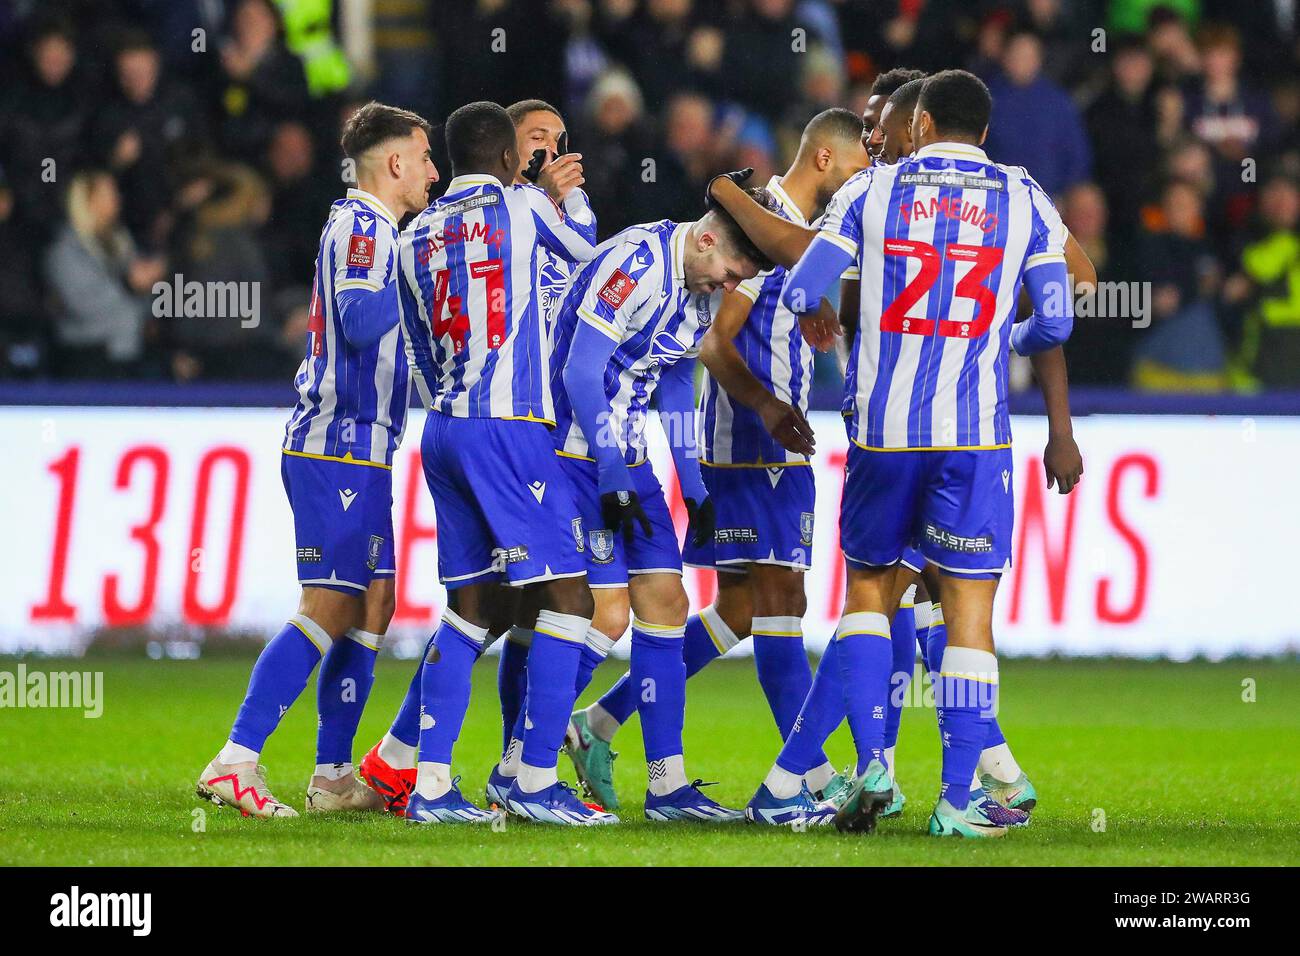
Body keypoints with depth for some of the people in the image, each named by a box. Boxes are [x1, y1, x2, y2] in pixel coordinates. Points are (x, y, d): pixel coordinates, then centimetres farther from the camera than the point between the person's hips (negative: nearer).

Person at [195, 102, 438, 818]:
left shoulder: (369, 229, 18)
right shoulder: (362, 226, -12)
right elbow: (361, 320, -27)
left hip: (359, 451, 10)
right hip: (340, 452, -10)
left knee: (372, 608, 10)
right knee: (329, 610, -12)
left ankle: (333, 776, 12)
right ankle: (233, 764, -14)